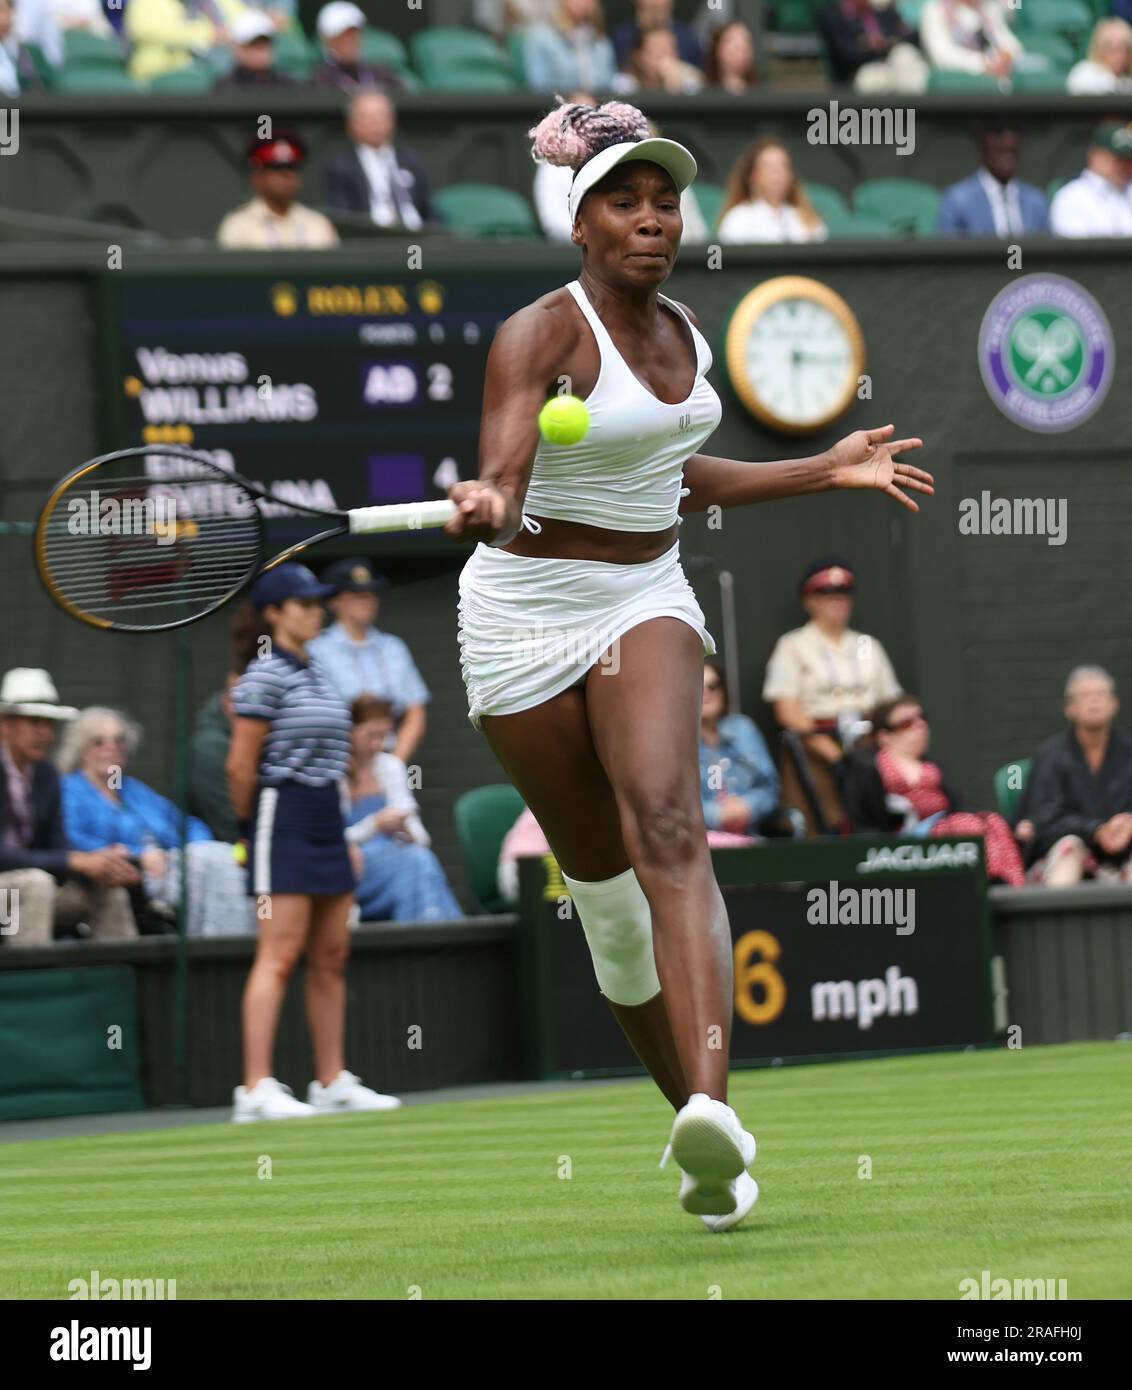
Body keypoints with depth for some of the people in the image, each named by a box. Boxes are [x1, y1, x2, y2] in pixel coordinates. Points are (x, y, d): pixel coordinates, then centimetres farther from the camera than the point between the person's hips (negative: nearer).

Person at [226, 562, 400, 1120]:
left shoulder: (313, 672, 16)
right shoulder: (266, 675, -11)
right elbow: (241, 765, -12)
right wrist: (252, 825, -1)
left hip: (325, 817, 9)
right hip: (283, 815, -9)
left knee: (331, 957, 9)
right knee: (279, 956, -12)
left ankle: (332, 1083, 15)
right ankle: (257, 1090, -13)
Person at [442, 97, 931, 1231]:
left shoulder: (682, 331, 7)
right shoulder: (539, 336, -14)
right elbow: (501, 479, -29)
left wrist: (826, 469, 25)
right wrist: (488, 506, -53)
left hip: (648, 604, 3)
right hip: (529, 615, -3)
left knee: (667, 828, -22)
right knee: (601, 877, 2)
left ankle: (711, 1110, -39)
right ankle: (701, 1132, 19)